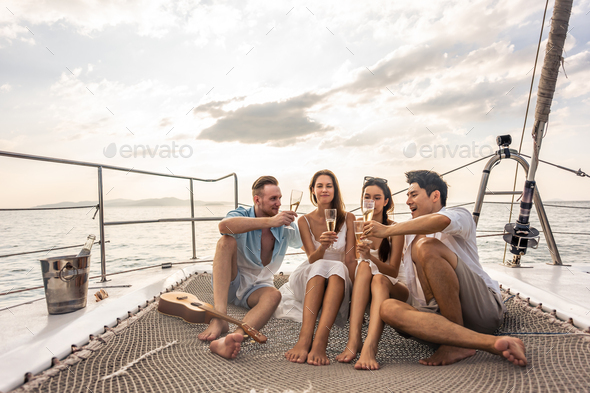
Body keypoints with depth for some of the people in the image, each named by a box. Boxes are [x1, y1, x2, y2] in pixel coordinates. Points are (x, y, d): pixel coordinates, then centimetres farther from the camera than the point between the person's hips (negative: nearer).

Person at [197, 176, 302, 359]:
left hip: (256, 287, 2)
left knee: (274, 295, -32)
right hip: (231, 281, -1)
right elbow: (224, 225, -39)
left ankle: (225, 341, -55)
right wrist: (269, 221, -43)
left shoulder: (284, 225, -2)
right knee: (227, 241, -28)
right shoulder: (242, 215, -14)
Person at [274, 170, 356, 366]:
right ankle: (305, 338, -48)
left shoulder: (348, 219, 1)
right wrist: (322, 246, -33)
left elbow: (350, 259, -3)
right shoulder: (305, 221, 1)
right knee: (320, 266, -35)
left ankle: (320, 342, -48)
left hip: (338, 282, 0)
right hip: (310, 278, 0)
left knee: (338, 268, -35)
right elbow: (312, 259, -10)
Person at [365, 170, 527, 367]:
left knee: (426, 246, -26)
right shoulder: (412, 232, 25)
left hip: (483, 309, -5)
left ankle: (458, 341, -22)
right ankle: (492, 342, -33)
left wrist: (387, 230, -19)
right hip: (443, 316, 5)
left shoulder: (460, 215, 4)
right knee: (389, 308, -26)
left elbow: (441, 220, -24)